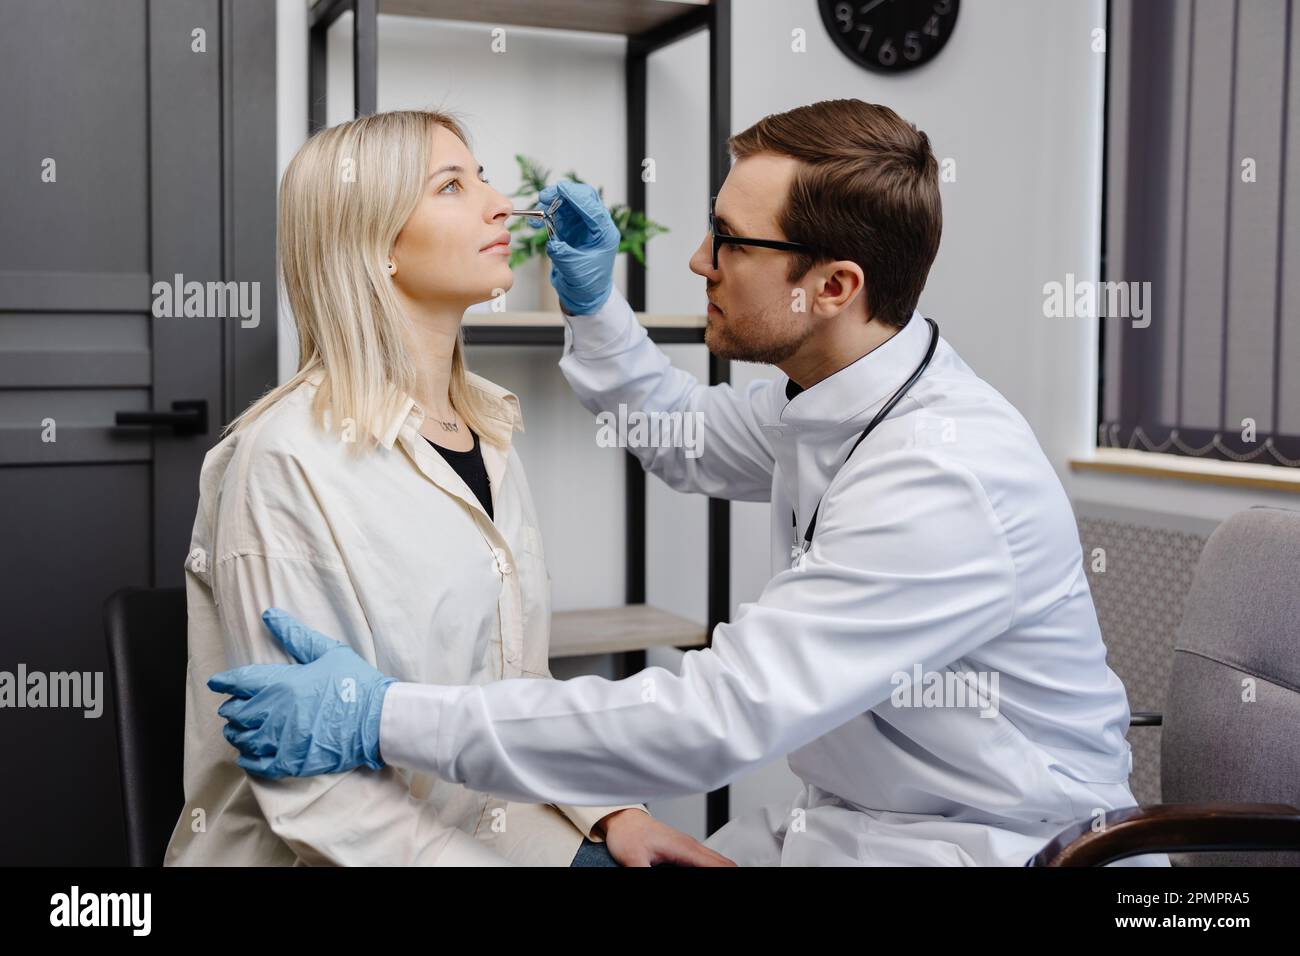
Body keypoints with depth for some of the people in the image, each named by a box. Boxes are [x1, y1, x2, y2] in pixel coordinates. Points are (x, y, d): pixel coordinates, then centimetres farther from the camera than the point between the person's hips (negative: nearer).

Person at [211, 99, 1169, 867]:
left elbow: (713, 720, -31)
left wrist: (386, 719, -29)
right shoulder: (824, 398, -1)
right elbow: (691, 440, 22)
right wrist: (592, 306, 8)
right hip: (837, 814, 8)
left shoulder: (947, 478, -28)